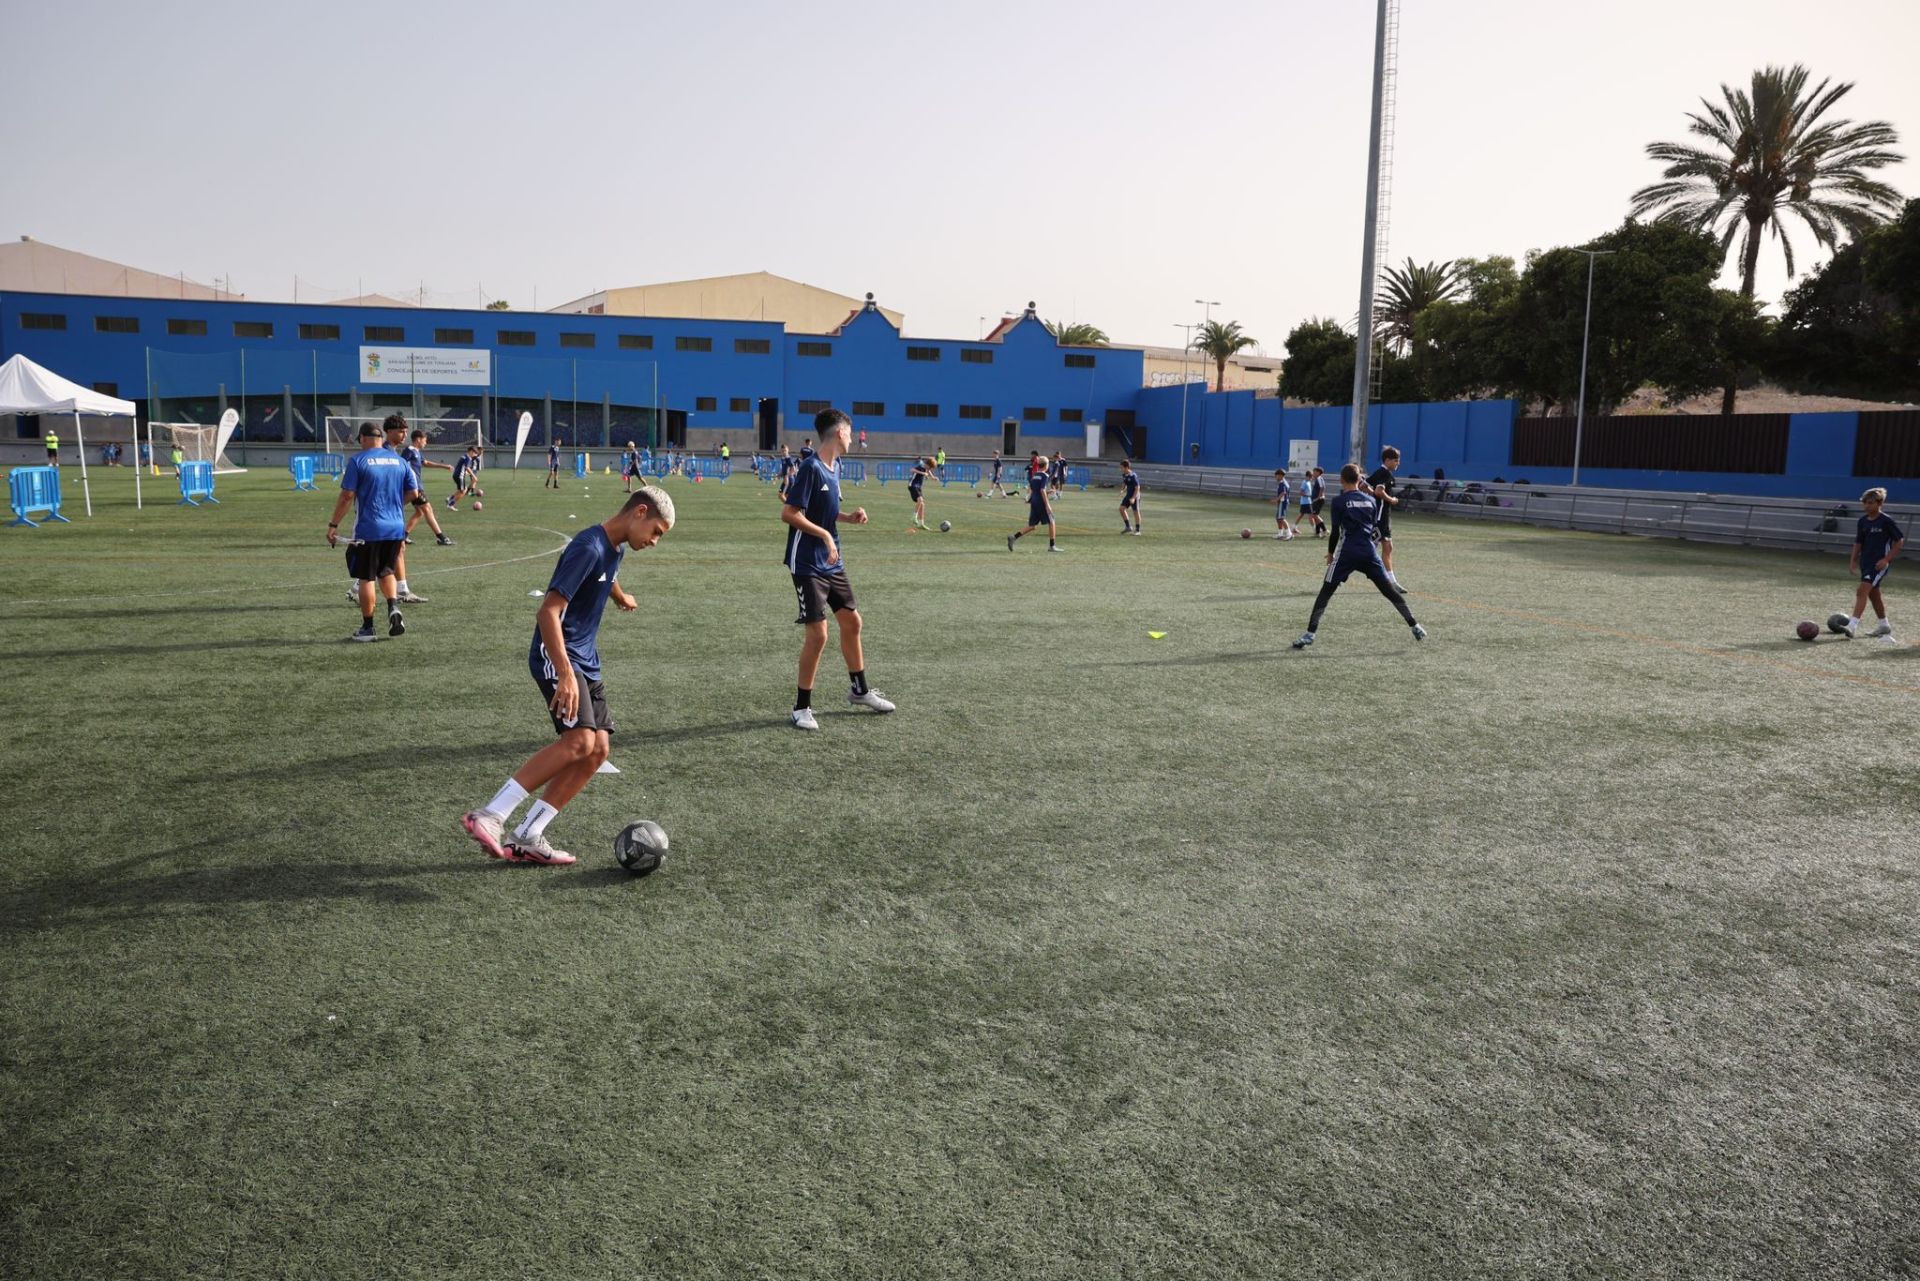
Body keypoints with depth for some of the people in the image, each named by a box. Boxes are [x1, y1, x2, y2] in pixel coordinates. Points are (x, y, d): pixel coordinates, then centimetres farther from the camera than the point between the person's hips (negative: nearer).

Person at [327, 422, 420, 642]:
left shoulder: (357, 461, -7)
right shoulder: (399, 460, 7)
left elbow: (347, 495, -11)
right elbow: (412, 493, 8)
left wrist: (333, 525, -5)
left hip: (368, 530, -4)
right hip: (395, 528, 5)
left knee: (365, 578, 5)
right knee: (386, 572, 21)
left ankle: (367, 628, 9)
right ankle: (394, 608, -3)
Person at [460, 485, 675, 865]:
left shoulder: (616, 548, 11)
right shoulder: (588, 547, -18)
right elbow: (548, 612, -25)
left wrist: (622, 598, 60)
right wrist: (566, 673, -34)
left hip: (586, 662, 10)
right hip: (557, 656, -10)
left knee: (598, 750, 0)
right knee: (579, 740, -26)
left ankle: (526, 838, 3)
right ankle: (489, 816, -22)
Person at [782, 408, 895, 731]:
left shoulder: (833, 467, 8)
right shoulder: (811, 467, -18)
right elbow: (789, 513, -21)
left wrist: (849, 518, 3)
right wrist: (825, 535, -25)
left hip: (832, 562, 9)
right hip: (807, 565, -9)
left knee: (851, 621, 15)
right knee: (818, 634, -10)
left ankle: (859, 690, 33)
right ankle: (801, 707, 4)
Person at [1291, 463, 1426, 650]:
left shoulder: (1339, 502, -3)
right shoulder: (1370, 500, 11)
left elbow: (1336, 531, -4)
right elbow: (1374, 526, 13)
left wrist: (1330, 552, 9)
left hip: (1347, 552, -4)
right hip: (1369, 552, 4)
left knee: (1326, 591, 0)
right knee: (1389, 590, 12)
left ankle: (1309, 635, -7)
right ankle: (1415, 627, 14)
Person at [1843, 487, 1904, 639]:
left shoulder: (1886, 521, -11)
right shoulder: (1863, 521, 7)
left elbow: (1900, 541, -8)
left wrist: (1886, 559, -14)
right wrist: (1853, 561, 8)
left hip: (1880, 563, -8)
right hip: (1866, 562, 8)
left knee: (1862, 591, -19)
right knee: (1873, 593, 17)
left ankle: (1853, 625, -25)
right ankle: (1885, 625, 32)